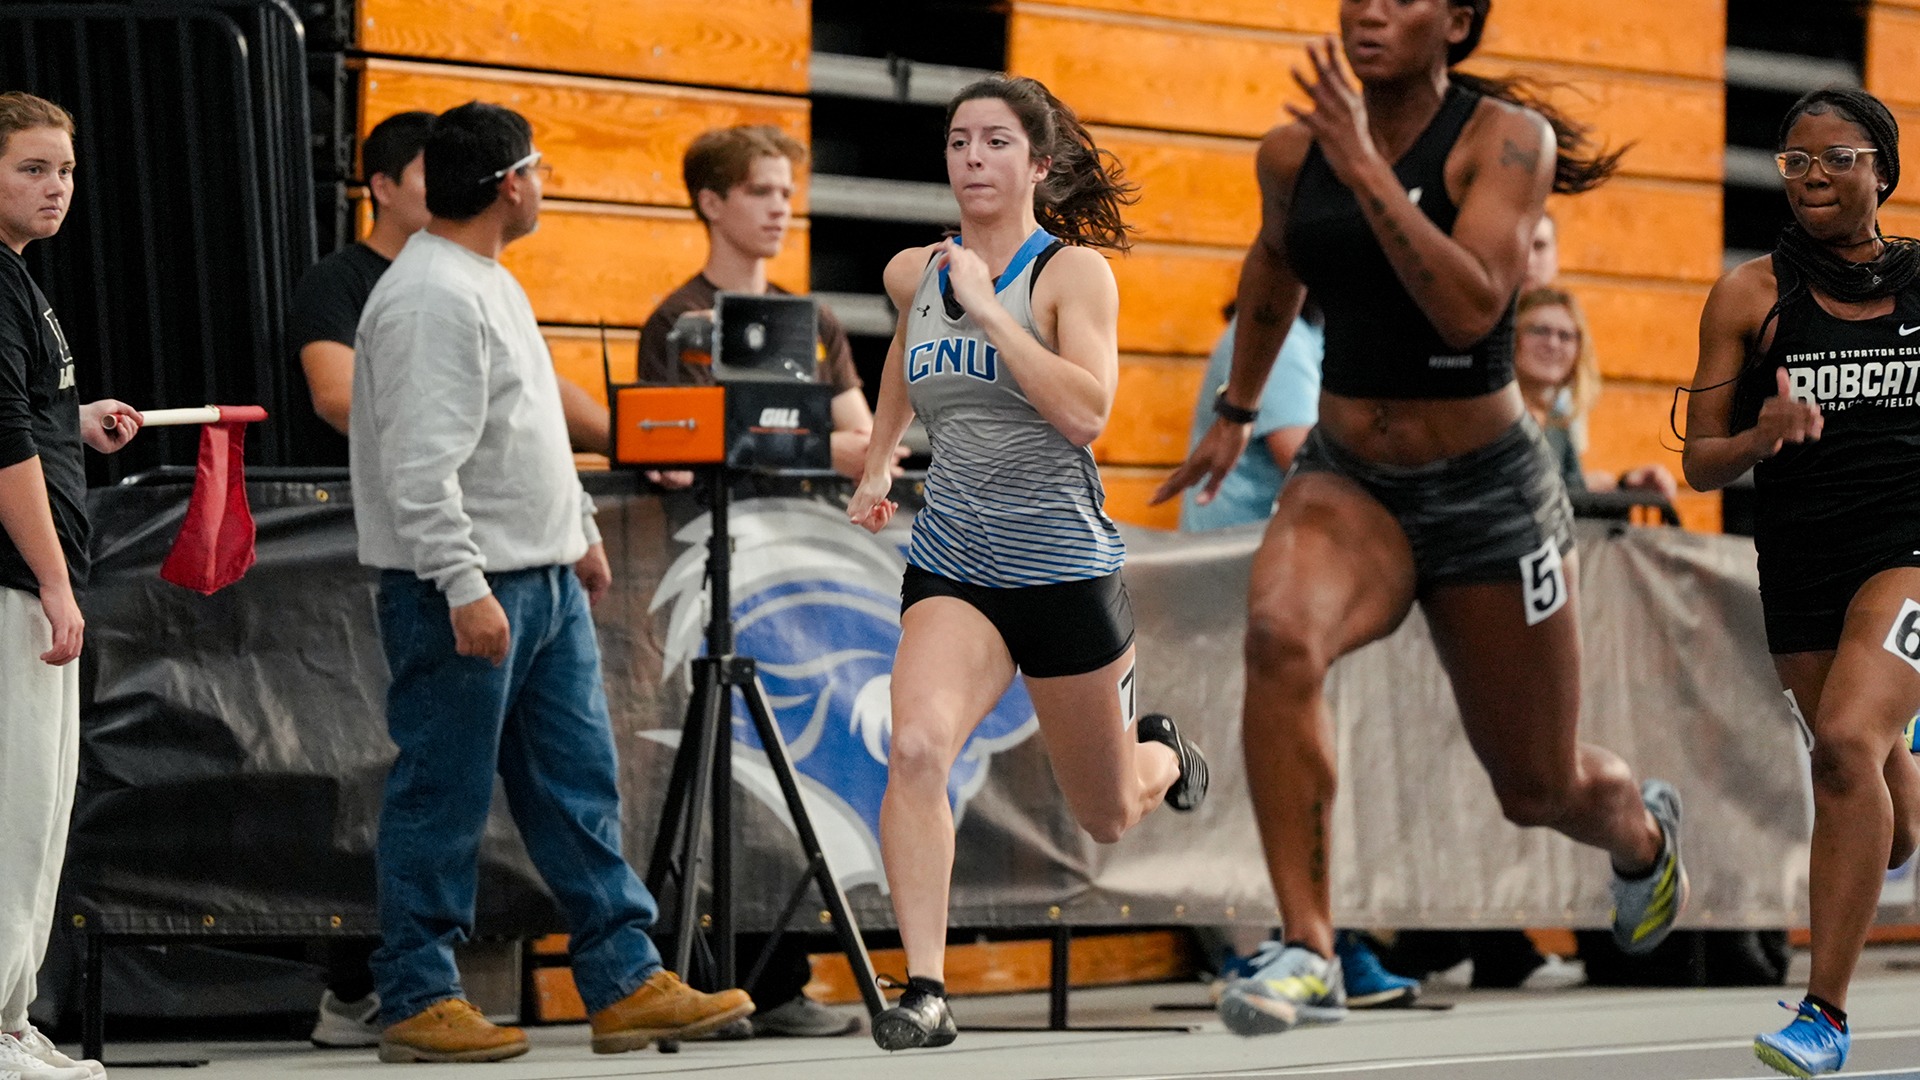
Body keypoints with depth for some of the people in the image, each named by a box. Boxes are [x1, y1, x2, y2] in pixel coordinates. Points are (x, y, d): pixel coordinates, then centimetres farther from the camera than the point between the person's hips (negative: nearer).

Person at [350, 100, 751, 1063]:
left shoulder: (490, 282, 16)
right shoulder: (431, 297, -17)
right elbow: (421, 464, -24)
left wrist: (580, 526, 29)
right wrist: (463, 586, -27)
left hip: (545, 580, 10)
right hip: (465, 590, -10)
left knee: (580, 786, 9)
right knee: (442, 799, -2)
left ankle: (625, 982, 12)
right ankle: (416, 1001, 5)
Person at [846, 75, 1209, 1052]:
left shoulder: (1073, 272, -9)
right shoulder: (914, 275, 5)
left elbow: (1085, 411, -24)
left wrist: (987, 306, -23)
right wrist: (877, 464, 22)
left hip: (1063, 565, -2)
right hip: (951, 564, 2)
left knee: (1107, 818, 16)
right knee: (915, 749, -28)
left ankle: (1160, 753, 53)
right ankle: (924, 990, -26)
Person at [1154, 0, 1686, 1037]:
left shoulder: (1506, 138, -15)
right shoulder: (1294, 151, -2)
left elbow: (1471, 307, -30)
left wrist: (1365, 167, -34)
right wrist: (1235, 412, 30)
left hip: (1487, 495, -3)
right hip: (1346, 483, 3)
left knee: (1538, 791, 13)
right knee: (1278, 635, -33)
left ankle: (1642, 826, 52)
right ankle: (1309, 954, -28)